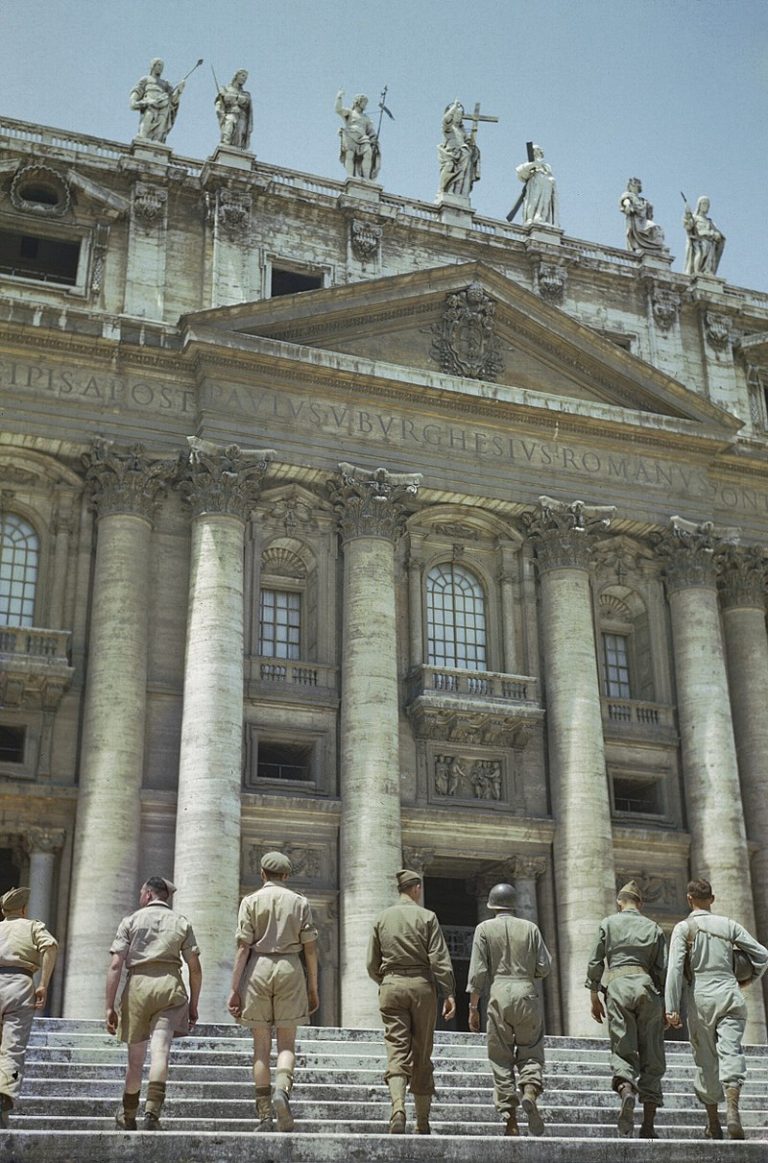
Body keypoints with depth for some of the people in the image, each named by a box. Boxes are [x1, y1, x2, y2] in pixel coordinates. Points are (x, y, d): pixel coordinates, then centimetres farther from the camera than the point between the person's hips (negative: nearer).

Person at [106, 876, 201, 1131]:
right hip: (169, 986, 0)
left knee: (135, 1056, 13)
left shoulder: (130, 921, 9)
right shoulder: (181, 922, 13)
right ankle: (152, 1110, -26)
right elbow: (195, 969, 7)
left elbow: (115, 966, -1)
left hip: (137, 985, 0)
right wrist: (193, 1005, 15)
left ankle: (128, 1115, 30)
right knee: (160, 1051, -8)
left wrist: (109, 1007, -2)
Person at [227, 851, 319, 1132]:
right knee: (287, 1043, 7)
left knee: (261, 1045, 6)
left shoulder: (251, 901, 3)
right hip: (289, 970, 0)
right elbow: (310, 948, 4)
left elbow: (243, 947, -3)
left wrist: (235, 989, -2)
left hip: (258, 968, 0)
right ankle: (282, 1089, -20)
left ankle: (264, 1115, 5)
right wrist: (312, 988, 10)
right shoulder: (300, 902, 6)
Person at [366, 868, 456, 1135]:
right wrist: (449, 993, -10)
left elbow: (372, 965, 10)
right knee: (422, 1055, 8)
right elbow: (439, 959, -9)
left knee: (397, 1051, -4)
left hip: (391, 985, 1)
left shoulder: (382, 918, 9)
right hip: (422, 985, -1)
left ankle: (398, 1108, -27)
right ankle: (423, 1123, 12)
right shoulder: (427, 917, 0)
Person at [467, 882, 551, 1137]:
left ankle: (511, 1120, -1)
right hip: (527, 992, 1)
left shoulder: (485, 928, 5)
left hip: (499, 994, -1)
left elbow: (477, 971, -2)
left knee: (501, 1059, 4)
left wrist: (473, 1007, 2)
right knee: (530, 1052, 10)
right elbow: (544, 967, 5)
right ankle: (530, 1093, -19)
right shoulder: (530, 928, 9)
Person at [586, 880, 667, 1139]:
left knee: (622, 1050, -1)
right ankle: (648, 1125, 2)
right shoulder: (654, 928, 14)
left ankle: (626, 1091, -34)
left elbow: (595, 962, 5)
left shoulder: (608, 923, 10)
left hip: (618, 984, -1)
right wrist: (666, 1005, 12)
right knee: (651, 1057, 5)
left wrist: (594, 996, 11)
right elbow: (663, 969, 7)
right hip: (647, 985, 1)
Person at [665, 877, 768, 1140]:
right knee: (731, 1052, -7)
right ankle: (732, 1108, -29)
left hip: (701, 999, -1)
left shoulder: (684, 928, 1)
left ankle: (713, 1124, 15)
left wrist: (671, 1008, -10)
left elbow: (675, 968, -9)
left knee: (706, 1061, 9)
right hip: (730, 995, 1)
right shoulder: (729, 925, 9)